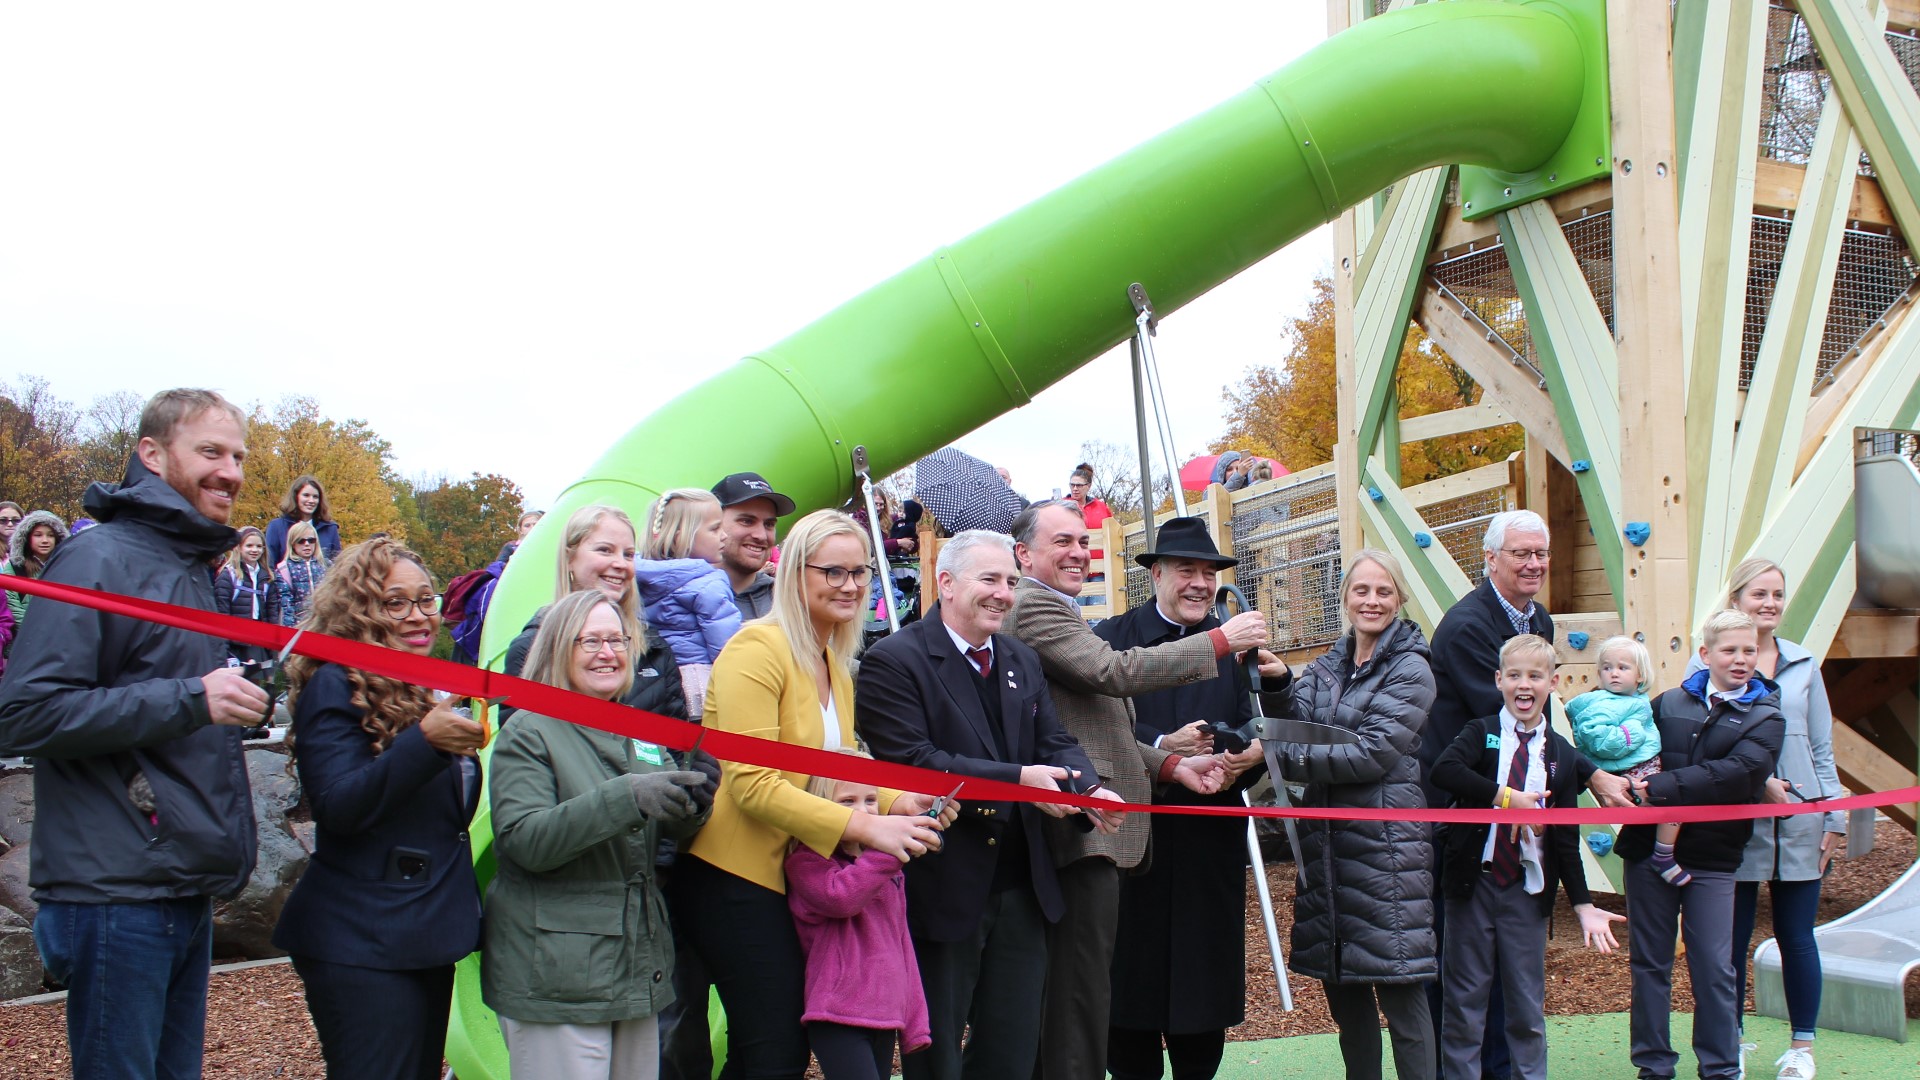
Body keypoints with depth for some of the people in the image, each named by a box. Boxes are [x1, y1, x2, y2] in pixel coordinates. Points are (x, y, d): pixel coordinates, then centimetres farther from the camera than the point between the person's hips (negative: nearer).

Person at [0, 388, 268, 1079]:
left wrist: (249, 696, 15)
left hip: (187, 892, 9)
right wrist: (190, 700, -23)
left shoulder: (192, 569, 19)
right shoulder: (99, 561, -11)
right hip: (117, 893, -9)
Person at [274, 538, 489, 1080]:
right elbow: (340, 807, -23)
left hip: (426, 934, 9)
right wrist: (425, 741, -33)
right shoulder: (335, 686, -10)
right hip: (364, 946, -9)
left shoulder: (426, 690, 15)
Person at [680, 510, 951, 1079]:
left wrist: (897, 802, -9)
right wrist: (866, 827, -26)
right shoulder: (758, 648, -13)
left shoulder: (835, 664, 14)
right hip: (733, 874, -9)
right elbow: (753, 785, -20)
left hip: (789, 876, 9)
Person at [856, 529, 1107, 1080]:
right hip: (943, 888, -7)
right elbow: (909, 761, -21)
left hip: (1021, 888, 7)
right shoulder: (893, 661, -11)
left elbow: (1056, 743, 8)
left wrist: (1088, 789, -15)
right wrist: (1016, 779, -25)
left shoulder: (1022, 661, 14)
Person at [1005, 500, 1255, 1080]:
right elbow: (1114, 672, -22)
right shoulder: (1035, 607, -10)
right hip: (1084, 830, -11)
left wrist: (1171, 765, 7)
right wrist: (1221, 640, -16)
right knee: (1082, 995, -9)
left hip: (1083, 829, 11)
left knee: (1077, 993, 14)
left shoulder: (1055, 612, 23)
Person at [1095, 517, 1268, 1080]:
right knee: (1133, 978, 2)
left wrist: (1252, 754, -19)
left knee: (1206, 983, 6)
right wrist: (1163, 746, -24)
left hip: (1211, 842, 3)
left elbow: (1255, 731, 4)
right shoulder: (1113, 638, 2)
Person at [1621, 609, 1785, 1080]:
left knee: (1714, 967, 1)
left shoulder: (1765, 717, 0)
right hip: (1649, 847, 2)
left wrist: (1660, 787, -21)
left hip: (1712, 856, -2)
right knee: (1650, 961, 8)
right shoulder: (1669, 703, 8)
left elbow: (1737, 774, -16)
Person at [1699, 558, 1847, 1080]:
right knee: (1732, 939, 3)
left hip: (1800, 821, 3)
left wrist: (1835, 818, 7)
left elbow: (1821, 748, 12)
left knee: (1796, 935, 7)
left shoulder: (1803, 665, 11)